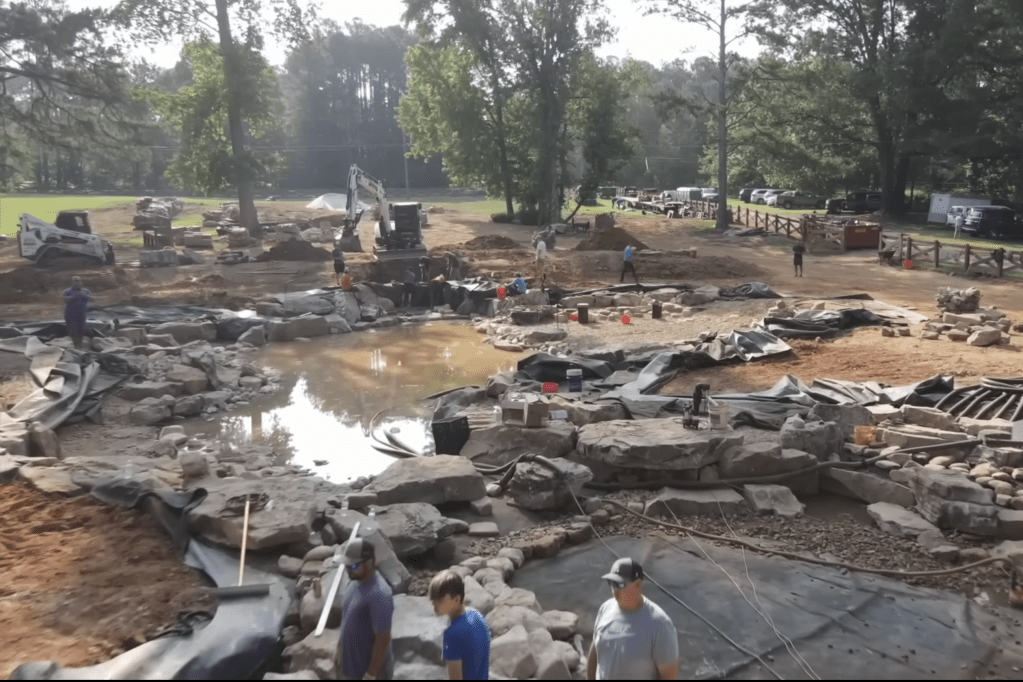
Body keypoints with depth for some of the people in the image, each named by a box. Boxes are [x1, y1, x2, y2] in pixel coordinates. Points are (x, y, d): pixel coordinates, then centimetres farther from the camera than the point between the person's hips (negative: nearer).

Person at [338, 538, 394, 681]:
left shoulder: (379, 594, -30)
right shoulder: (354, 582, -1)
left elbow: (383, 639, -26)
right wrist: (341, 645, 20)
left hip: (372, 668, -8)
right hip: (353, 664, 8)